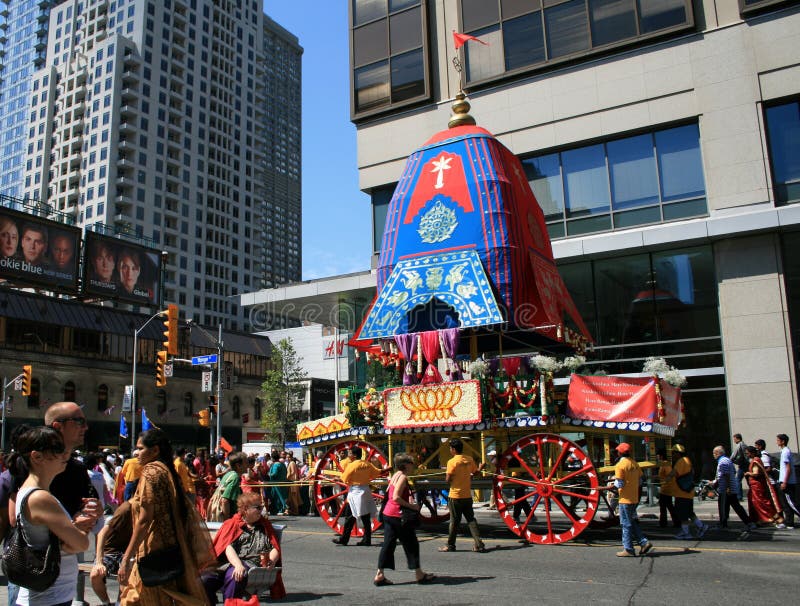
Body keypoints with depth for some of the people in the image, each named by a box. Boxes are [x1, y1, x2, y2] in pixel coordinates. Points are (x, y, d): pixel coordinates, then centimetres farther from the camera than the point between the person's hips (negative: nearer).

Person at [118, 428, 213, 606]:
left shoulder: (150, 472, -11)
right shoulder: (167, 471, 13)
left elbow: (144, 520, -18)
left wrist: (127, 557, -16)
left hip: (154, 553, -8)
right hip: (171, 550, 8)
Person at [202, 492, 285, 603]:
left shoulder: (265, 525, 25)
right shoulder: (231, 524, 18)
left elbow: (275, 548, 15)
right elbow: (228, 547, -1)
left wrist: (271, 561, -10)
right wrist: (238, 565, -20)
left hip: (250, 564, 0)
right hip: (227, 563, 1)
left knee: (234, 577, -36)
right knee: (204, 579, -30)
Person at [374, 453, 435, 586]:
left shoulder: (394, 476, 13)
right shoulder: (403, 477, -14)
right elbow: (396, 497, -22)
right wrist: (412, 506, -17)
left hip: (388, 514, 9)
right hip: (398, 515, -9)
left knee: (388, 544, 9)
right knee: (411, 544, 4)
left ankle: (380, 575, 7)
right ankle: (419, 575, 13)